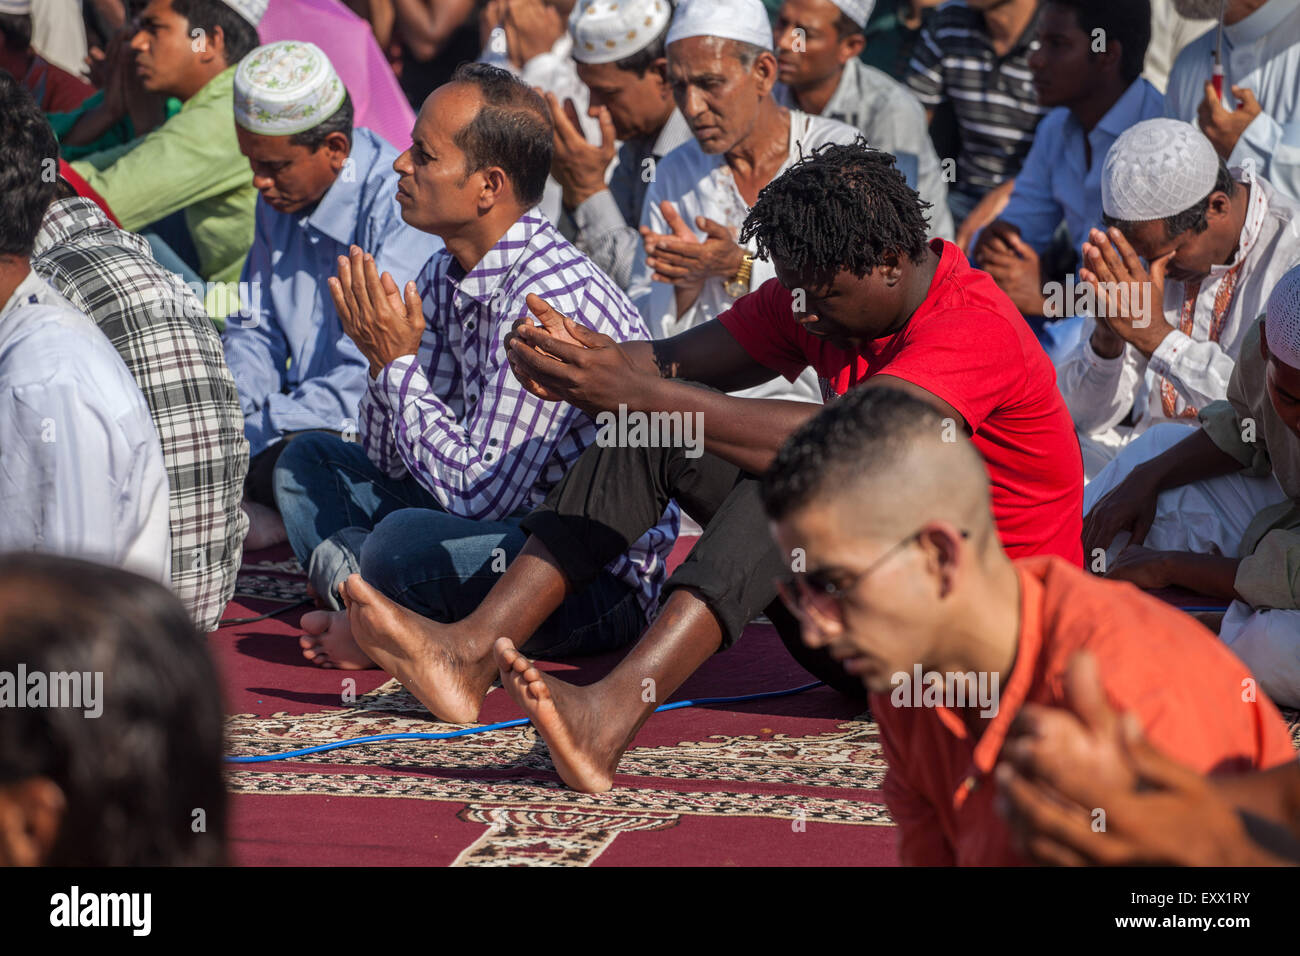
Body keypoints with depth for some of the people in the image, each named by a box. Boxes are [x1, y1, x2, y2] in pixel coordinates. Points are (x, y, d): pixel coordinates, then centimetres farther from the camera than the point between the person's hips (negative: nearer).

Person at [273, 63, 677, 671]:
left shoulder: (548, 299, -25)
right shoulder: (444, 277, 3)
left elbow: (479, 493, -25)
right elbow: (392, 461, 7)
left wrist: (399, 365, -18)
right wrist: (384, 360, -11)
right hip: (507, 523, 10)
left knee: (402, 542, -34)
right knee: (307, 460, 15)